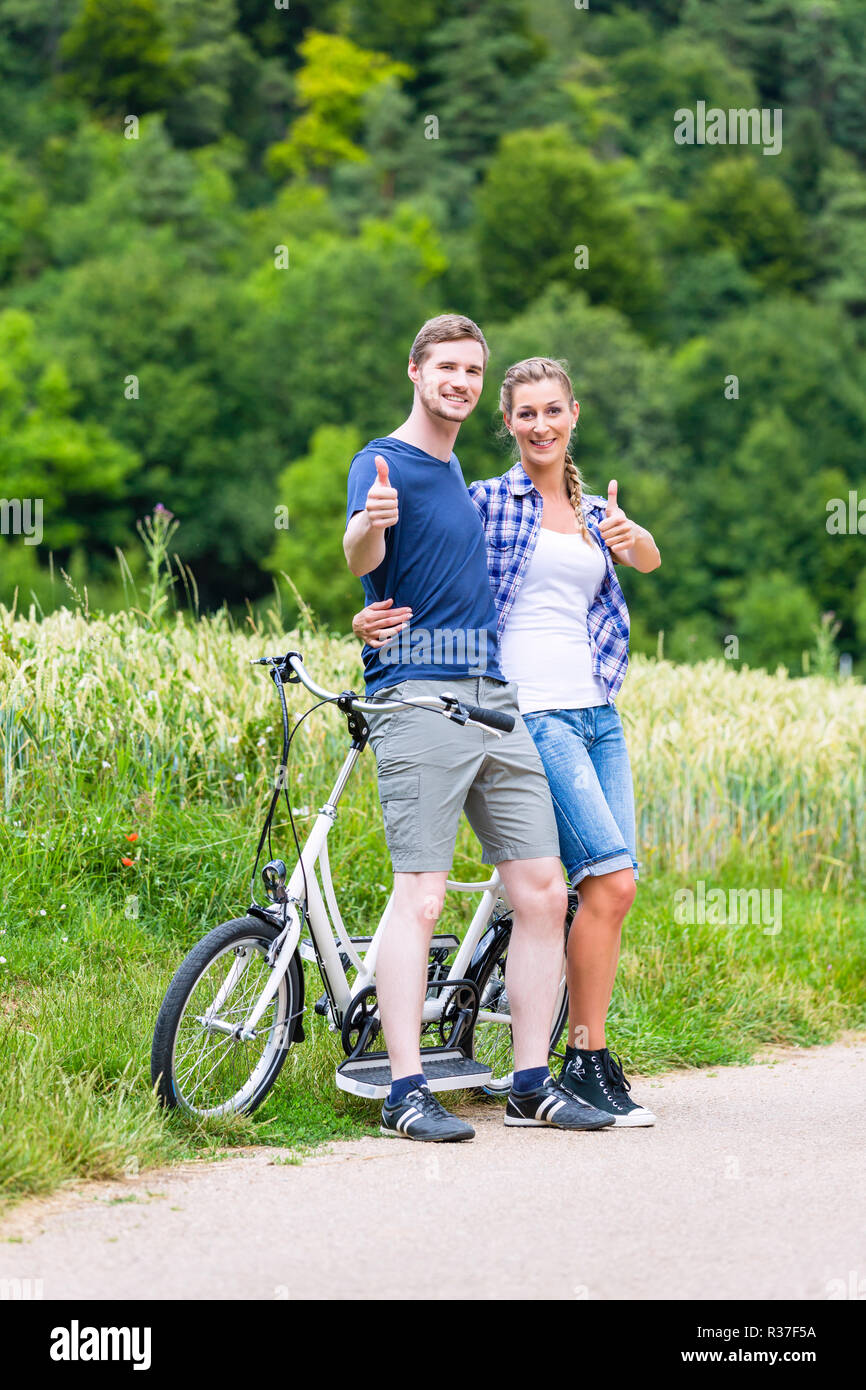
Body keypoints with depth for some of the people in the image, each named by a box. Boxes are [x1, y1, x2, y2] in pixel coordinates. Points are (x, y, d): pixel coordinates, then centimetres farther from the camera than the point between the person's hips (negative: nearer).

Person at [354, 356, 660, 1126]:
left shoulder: (597, 511, 17)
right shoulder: (486, 501, 3)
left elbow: (649, 559, -2)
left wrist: (634, 537, -25)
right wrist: (370, 620, -19)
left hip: (597, 712, 6)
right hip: (529, 710, -6)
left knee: (609, 886, 2)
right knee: (610, 880, -15)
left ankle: (587, 1059, 11)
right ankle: (587, 1063, -7)